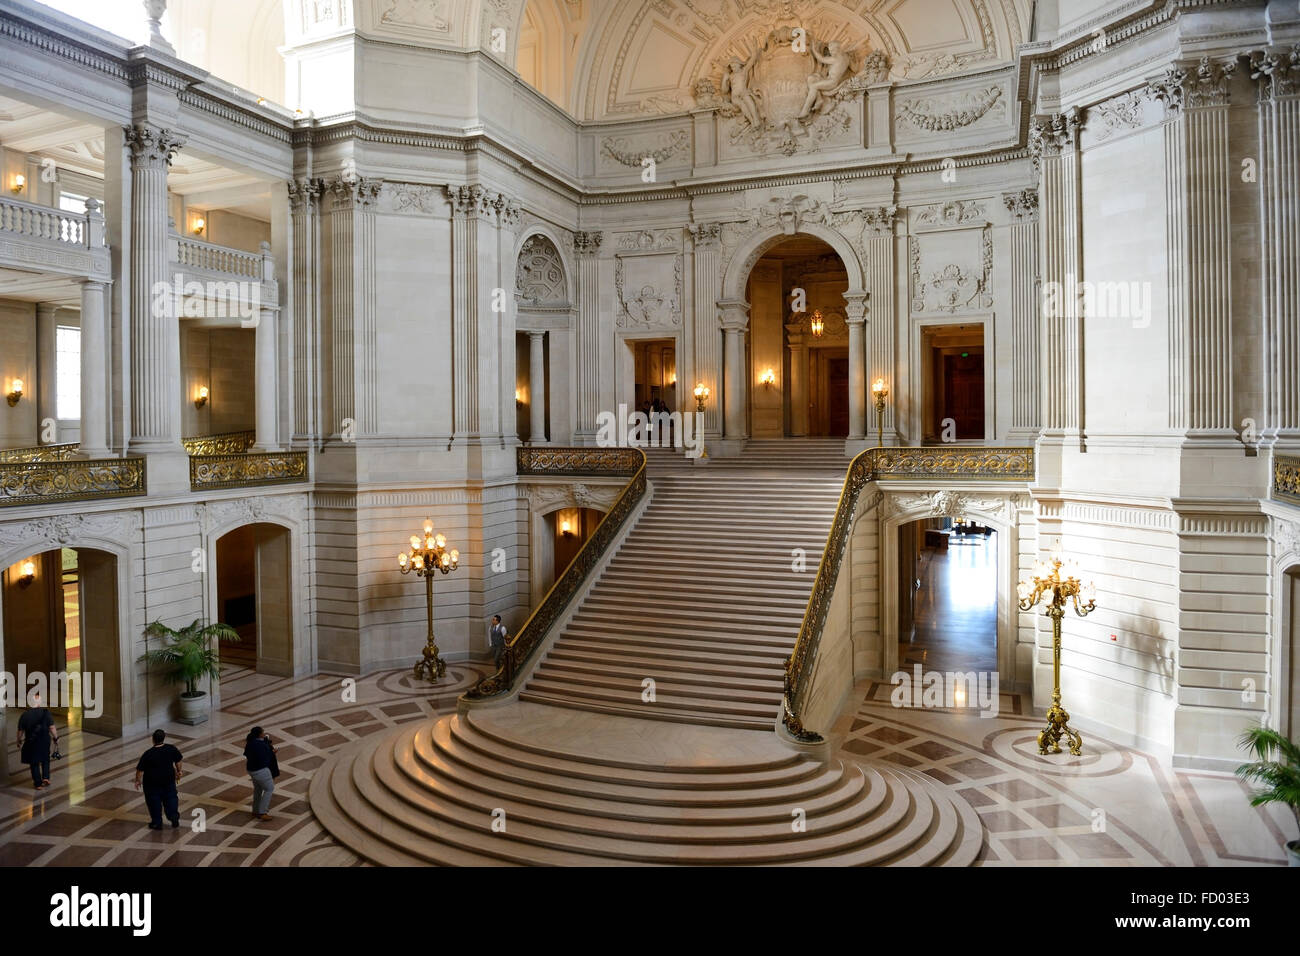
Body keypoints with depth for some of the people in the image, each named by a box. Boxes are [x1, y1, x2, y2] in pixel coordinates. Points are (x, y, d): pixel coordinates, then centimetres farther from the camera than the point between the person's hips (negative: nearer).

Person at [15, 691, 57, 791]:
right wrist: (55, 738, 3)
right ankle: (45, 778, 8)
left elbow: (20, 731, -3)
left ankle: (38, 784, 18)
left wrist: (19, 742, 13)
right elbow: (52, 727, -11)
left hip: (31, 743, 0)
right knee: (45, 760, 22)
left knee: (34, 764, 13)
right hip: (45, 741, 0)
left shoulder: (24, 715, -9)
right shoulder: (45, 712, -12)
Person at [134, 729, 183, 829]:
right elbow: (178, 761, 2)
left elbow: (140, 770, -15)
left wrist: (138, 781, 3)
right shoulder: (171, 749, -13)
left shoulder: (148, 754, -23)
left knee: (154, 801, 15)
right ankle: (174, 816, 12)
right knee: (171, 798, 20)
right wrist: (178, 772, 19)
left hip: (152, 783, -2)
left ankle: (157, 823, 23)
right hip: (169, 780, 2)